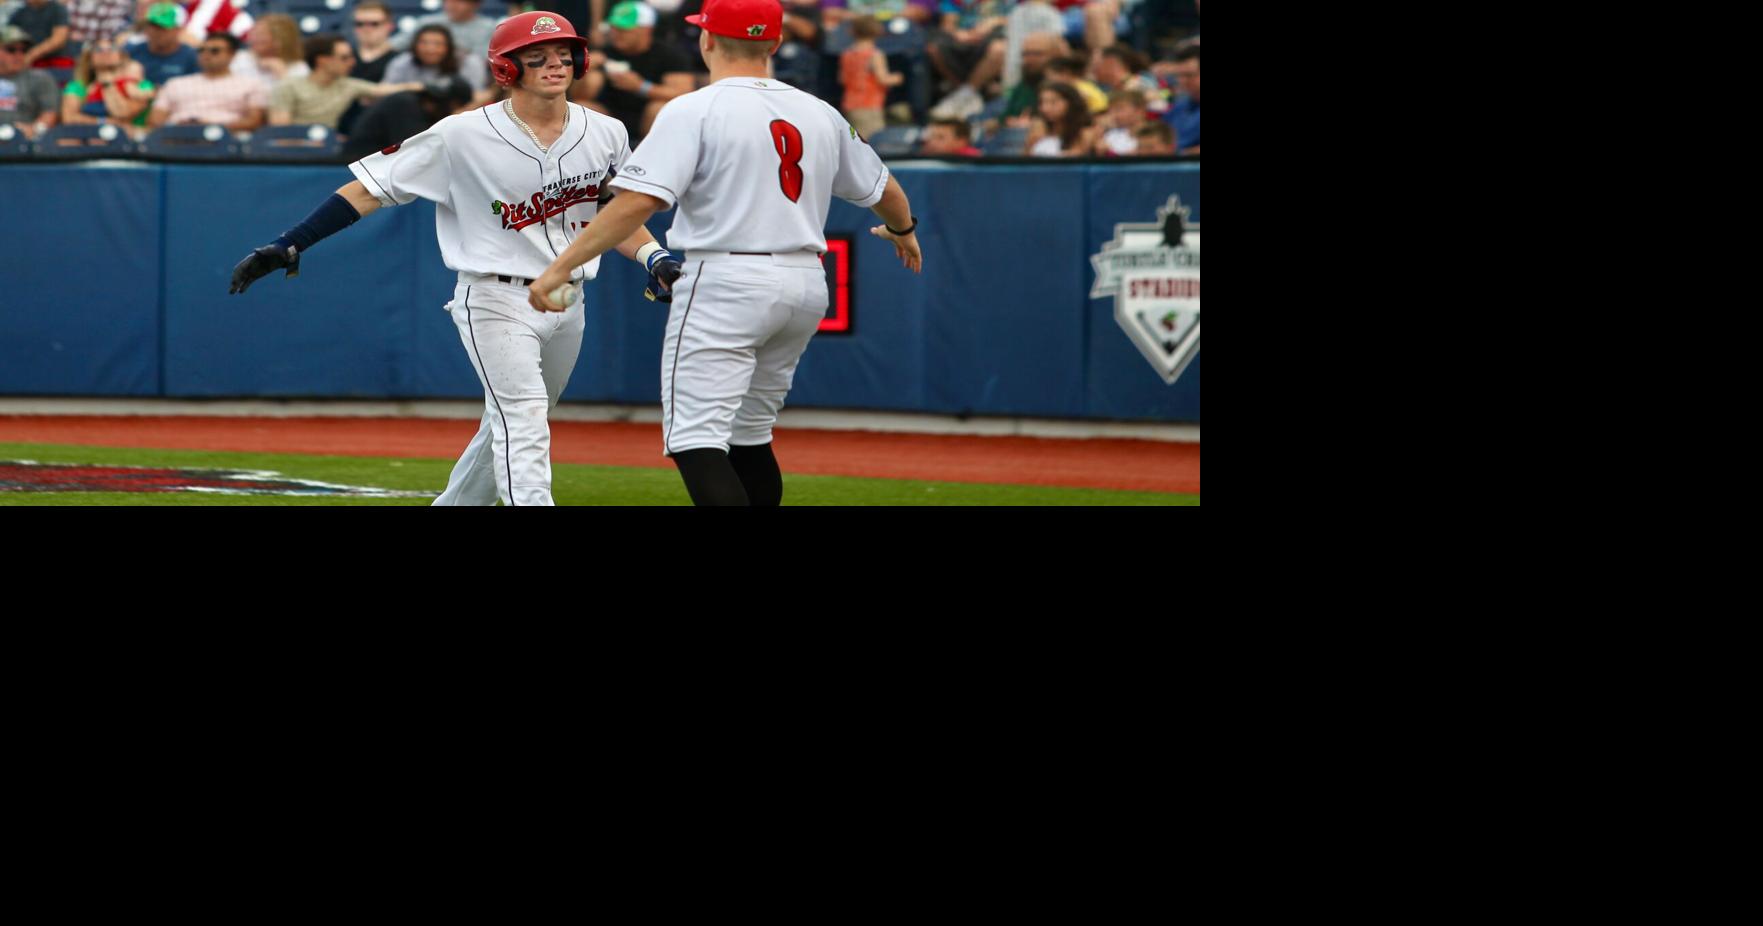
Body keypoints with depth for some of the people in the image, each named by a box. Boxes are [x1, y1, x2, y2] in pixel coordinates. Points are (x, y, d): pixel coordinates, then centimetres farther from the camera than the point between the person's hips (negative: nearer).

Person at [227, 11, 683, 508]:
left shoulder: (606, 135, 1)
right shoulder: (462, 136, -13)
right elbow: (370, 189, -10)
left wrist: (654, 257, -6)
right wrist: (286, 247, -16)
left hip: (567, 303, 6)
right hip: (496, 302, -6)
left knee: (510, 429, 16)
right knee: (522, 424, -19)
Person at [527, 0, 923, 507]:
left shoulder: (694, 112, -8)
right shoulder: (821, 115, 11)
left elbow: (639, 200, -18)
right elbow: (884, 188, 24)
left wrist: (561, 267, -15)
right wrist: (902, 229, 47)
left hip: (726, 282, -7)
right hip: (807, 284, 7)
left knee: (696, 442, -10)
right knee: (748, 434, 21)